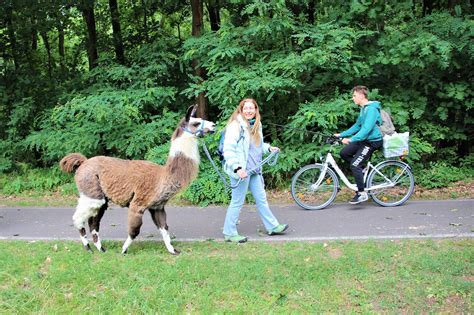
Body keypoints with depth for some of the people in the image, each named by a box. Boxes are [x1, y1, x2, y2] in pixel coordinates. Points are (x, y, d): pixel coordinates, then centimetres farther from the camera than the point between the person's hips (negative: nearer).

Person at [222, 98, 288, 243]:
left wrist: (268, 148, 9)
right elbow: (228, 149, -20)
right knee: (237, 202, 0)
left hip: (254, 170, 8)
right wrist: (237, 168, -28)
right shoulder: (235, 125, -14)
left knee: (261, 199, 17)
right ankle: (229, 233, 11)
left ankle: (272, 226, 29)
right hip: (241, 171, -8)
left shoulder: (256, 125, 12)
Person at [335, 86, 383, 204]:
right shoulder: (363, 109, 12)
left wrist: (351, 139, -35)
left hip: (372, 141, -10)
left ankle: (362, 193, -6)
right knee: (344, 153, 5)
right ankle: (362, 169, 16)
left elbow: (366, 129, -30)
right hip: (364, 139, 10)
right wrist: (341, 134, 15)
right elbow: (357, 126, 20)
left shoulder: (371, 109, -20)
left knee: (354, 165, -14)